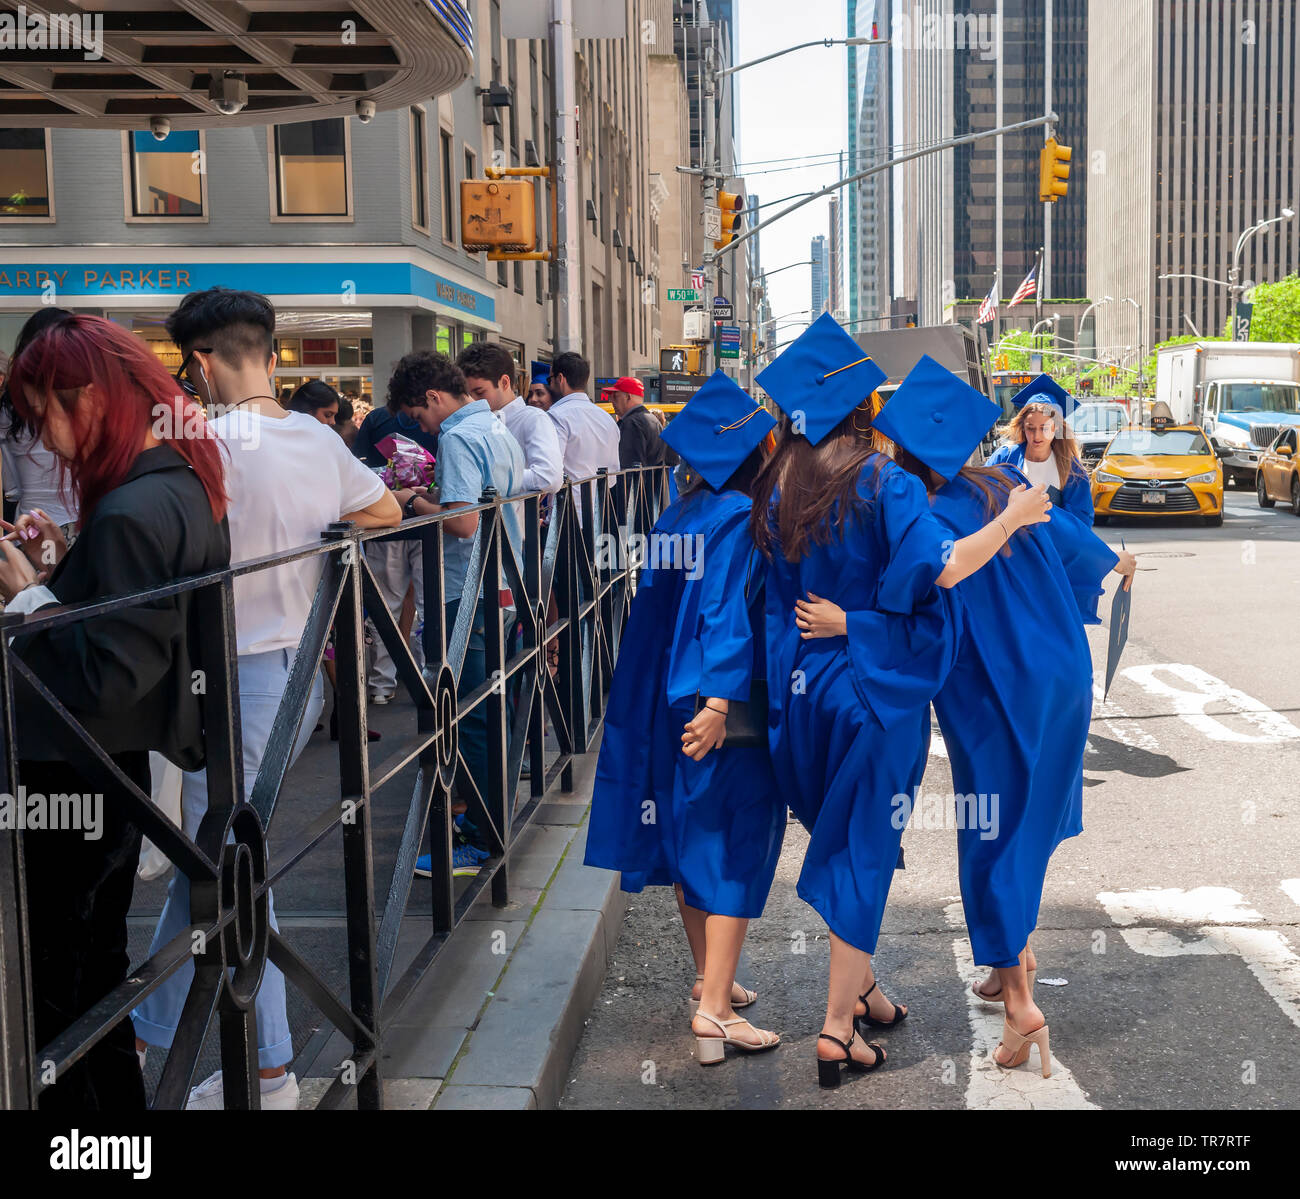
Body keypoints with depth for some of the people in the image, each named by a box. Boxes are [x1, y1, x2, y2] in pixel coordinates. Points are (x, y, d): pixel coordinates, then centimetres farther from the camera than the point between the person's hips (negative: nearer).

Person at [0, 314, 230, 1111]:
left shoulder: (130, 514, -24)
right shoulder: (182, 485, 5)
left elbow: (100, 678, -25)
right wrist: (65, 567, 5)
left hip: (71, 779, -10)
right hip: (119, 771, 10)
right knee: (97, 967, 23)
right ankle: (119, 1093, 36)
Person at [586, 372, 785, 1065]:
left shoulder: (676, 517, 8)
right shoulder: (743, 517, -14)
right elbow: (729, 610, -23)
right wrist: (719, 701, -28)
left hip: (671, 706, 8)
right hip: (724, 709, -8)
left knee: (692, 839, 16)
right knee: (739, 847, -1)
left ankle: (711, 979, 29)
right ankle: (715, 1006, -5)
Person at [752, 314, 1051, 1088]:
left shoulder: (780, 488, 3)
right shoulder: (884, 484, -15)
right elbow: (939, 567, -24)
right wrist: (1011, 520, -12)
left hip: (803, 688, 6)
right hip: (875, 689, -6)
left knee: (842, 841, 21)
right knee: (865, 850, 2)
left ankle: (859, 986, 34)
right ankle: (837, 1033, 6)